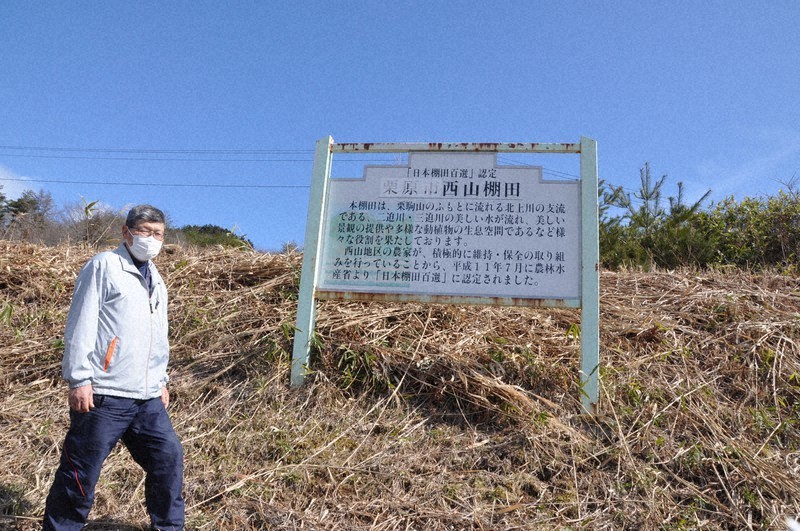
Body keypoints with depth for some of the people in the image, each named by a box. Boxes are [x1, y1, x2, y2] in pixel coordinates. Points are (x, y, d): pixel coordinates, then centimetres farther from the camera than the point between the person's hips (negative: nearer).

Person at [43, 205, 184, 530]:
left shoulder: (155, 280, 19)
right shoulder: (104, 266, -4)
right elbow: (81, 325, -10)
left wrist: (161, 381, 23)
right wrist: (79, 380, -15)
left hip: (148, 399, 7)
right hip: (104, 396, -7)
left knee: (169, 458, 9)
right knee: (81, 473, 1)